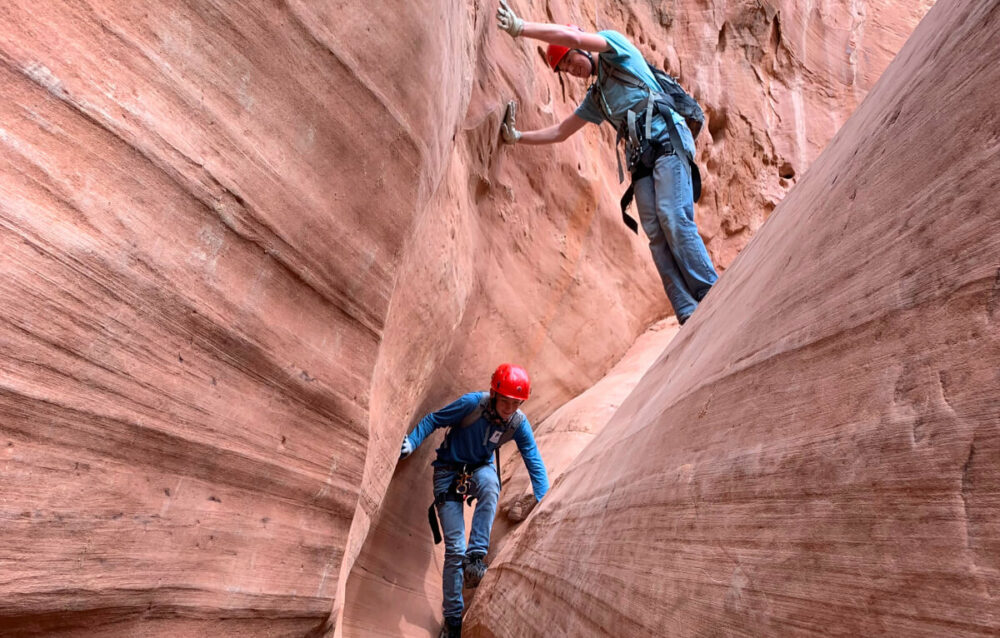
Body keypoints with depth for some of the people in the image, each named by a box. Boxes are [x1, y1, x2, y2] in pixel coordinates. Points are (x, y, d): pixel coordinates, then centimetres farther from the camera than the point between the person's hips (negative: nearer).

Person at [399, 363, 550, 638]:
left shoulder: (519, 423, -14)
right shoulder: (472, 403, -25)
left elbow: (535, 463, -7)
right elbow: (432, 420, -14)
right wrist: (410, 443, -26)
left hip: (480, 469, 2)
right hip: (449, 470, -2)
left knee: (490, 482, -38)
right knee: (454, 548, -8)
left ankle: (476, 556, -26)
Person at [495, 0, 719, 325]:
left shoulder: (614, 44, 9)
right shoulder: (595, 97, 28)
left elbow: (571, 36, -8)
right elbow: (559, 132, 30)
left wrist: (519, 27, -6)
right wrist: (517, 137, 23)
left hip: (668, 141, -7)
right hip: (641, 157, 7)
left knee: (673, 219, -21)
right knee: (656, 234, -8)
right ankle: (689, 313, -13)